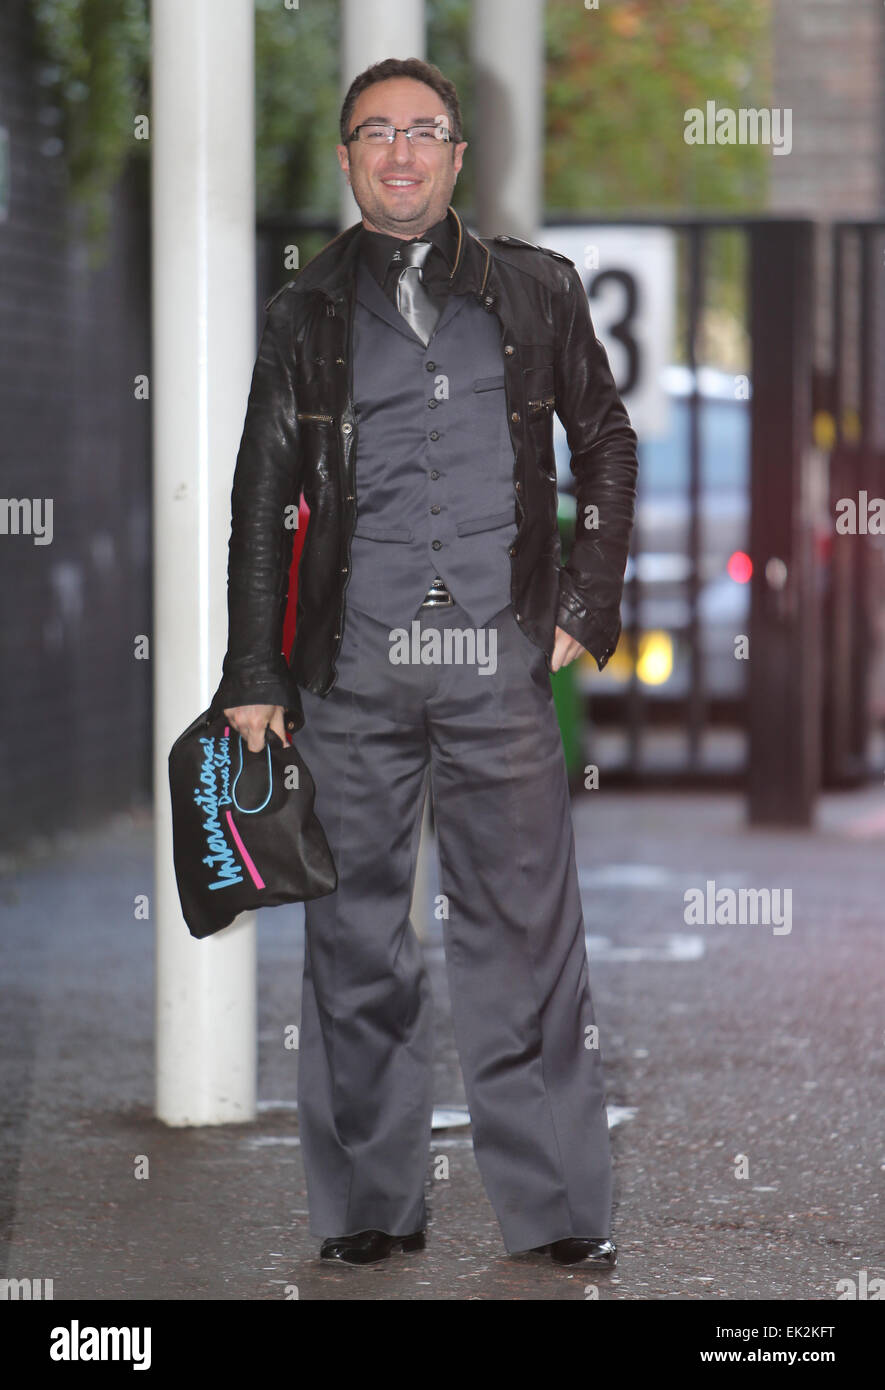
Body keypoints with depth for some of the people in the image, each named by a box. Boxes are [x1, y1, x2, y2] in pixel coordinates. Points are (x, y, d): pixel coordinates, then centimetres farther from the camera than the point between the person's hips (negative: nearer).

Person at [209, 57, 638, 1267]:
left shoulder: (535, 291, 10)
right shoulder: (306, 311, 10)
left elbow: (608, 445, 16)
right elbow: (263, 498, 10)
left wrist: (587, 603, 5)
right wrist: (254, 676, 4)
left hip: (501, 663, -1)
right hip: (353, 668, 1)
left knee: (526, 929, 0)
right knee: (356, 936, 5)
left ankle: (557, 1207, 6)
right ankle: (370, 1205, 13)